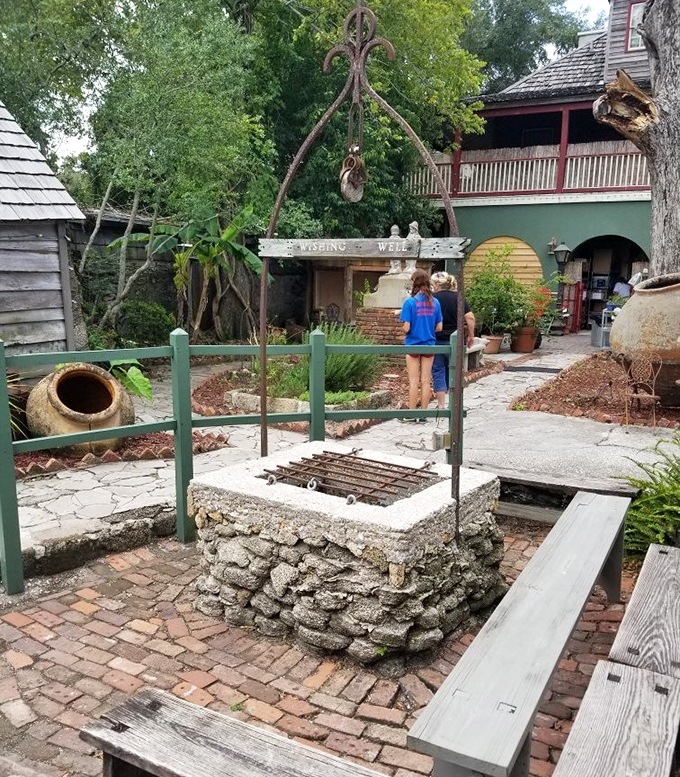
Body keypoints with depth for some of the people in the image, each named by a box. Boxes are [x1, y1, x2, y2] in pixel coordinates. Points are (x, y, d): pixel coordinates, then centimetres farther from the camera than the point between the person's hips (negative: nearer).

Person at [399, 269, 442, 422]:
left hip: (413, 345, -3)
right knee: (426, 381, 8)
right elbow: (439, 327, 2)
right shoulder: (435, 302, 0)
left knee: (414, 381, 5)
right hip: (429, 345, 3)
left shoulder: (410, 302, -12)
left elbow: (406, 328, -14)